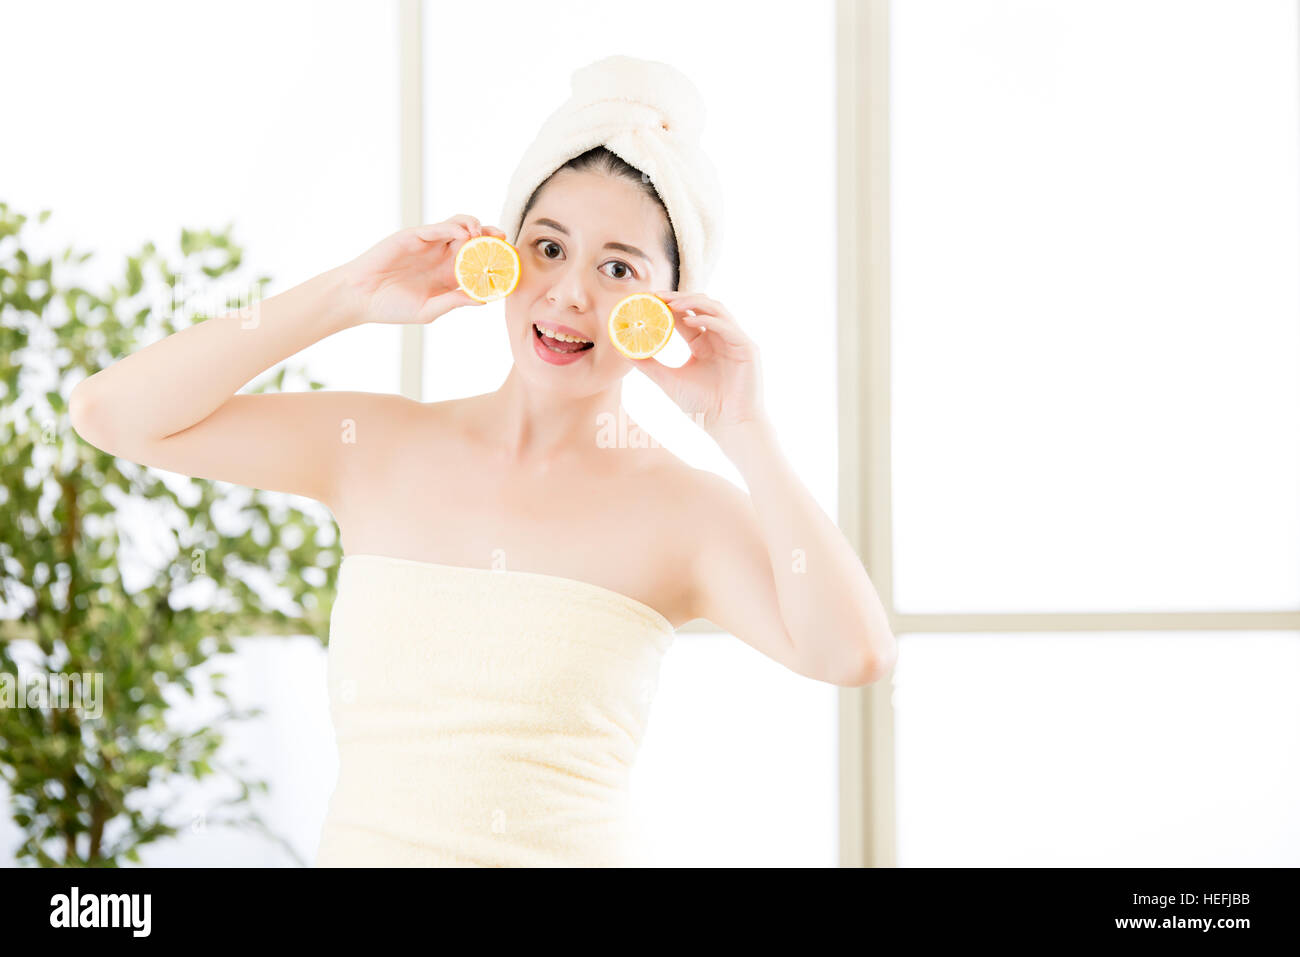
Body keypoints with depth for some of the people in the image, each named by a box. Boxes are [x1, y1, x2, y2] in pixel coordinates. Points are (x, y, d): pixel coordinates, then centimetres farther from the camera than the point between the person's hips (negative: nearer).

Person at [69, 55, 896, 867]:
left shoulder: (683, 512, -3)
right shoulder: (380, 449, 6)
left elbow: (856, 655, -18)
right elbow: (112, 413, 2)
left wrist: (743, 429, -13)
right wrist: (349, 296, -1)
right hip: (365, 844, 1)